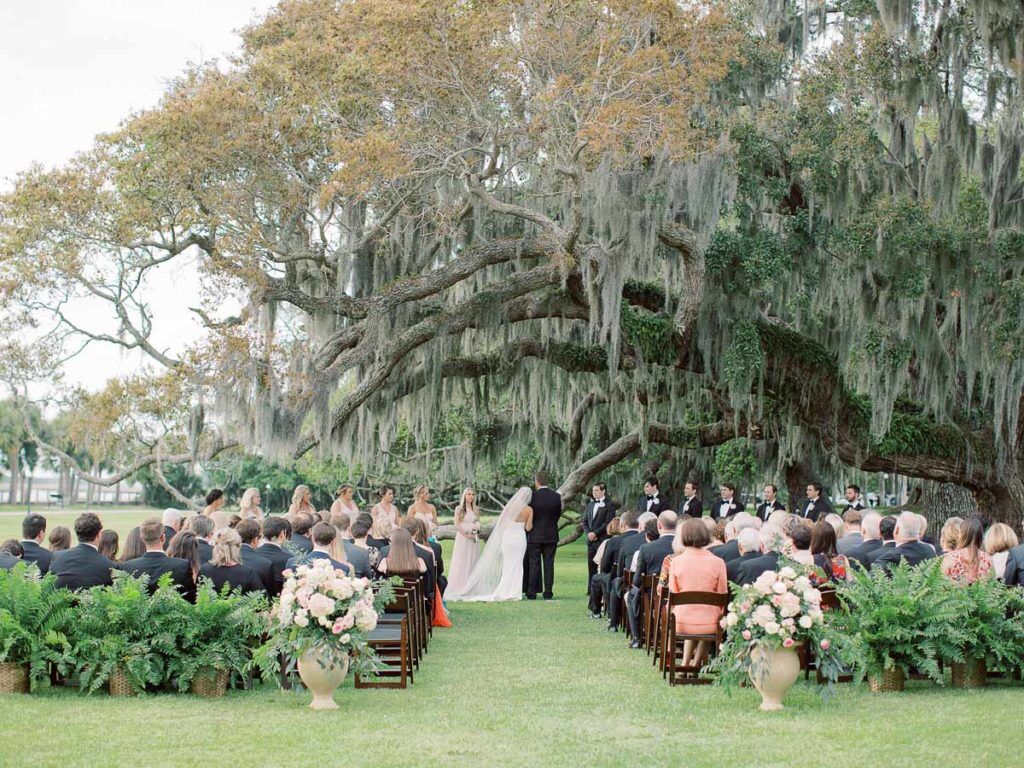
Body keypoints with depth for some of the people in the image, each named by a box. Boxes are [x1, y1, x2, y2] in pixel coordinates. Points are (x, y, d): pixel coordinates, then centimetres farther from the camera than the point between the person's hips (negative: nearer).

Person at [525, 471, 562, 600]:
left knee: (534, 564, 3)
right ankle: (548, 593, 6)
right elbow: (558, 513, 6)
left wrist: (528, 531, 12)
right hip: (551, 536, 2)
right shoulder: (556, 497, -3)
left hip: (535, 536, -2)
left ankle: (531, 593, 3)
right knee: (549, 564, 6)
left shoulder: (533, 496, -11)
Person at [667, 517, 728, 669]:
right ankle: (696, 664, 42)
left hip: (682, 622, 0)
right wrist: (719, 616, 19)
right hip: (710, 623, 0)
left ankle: (686, 663, 32)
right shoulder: (718, 563, -9)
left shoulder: (676, 562, -8)